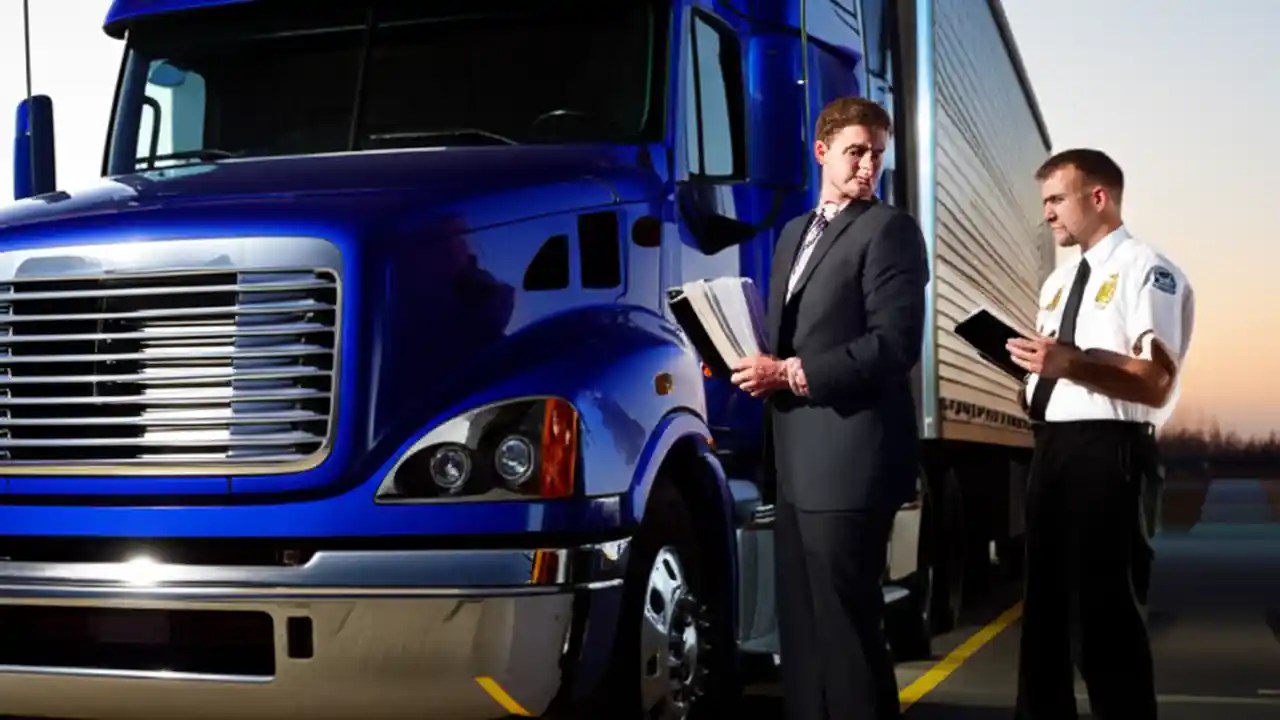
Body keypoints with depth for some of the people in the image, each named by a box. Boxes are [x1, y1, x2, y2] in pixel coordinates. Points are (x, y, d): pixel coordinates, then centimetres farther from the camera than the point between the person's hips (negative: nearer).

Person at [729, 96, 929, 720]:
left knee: (843, 621, -5)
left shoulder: (889, 229, -5)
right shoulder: (795, 232, 20)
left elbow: (896, 344, -16)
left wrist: (793, 374, -16)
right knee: (800, 619, 13)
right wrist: (761, 369, 4)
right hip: (798, 457, 8)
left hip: (849, 456, -8)